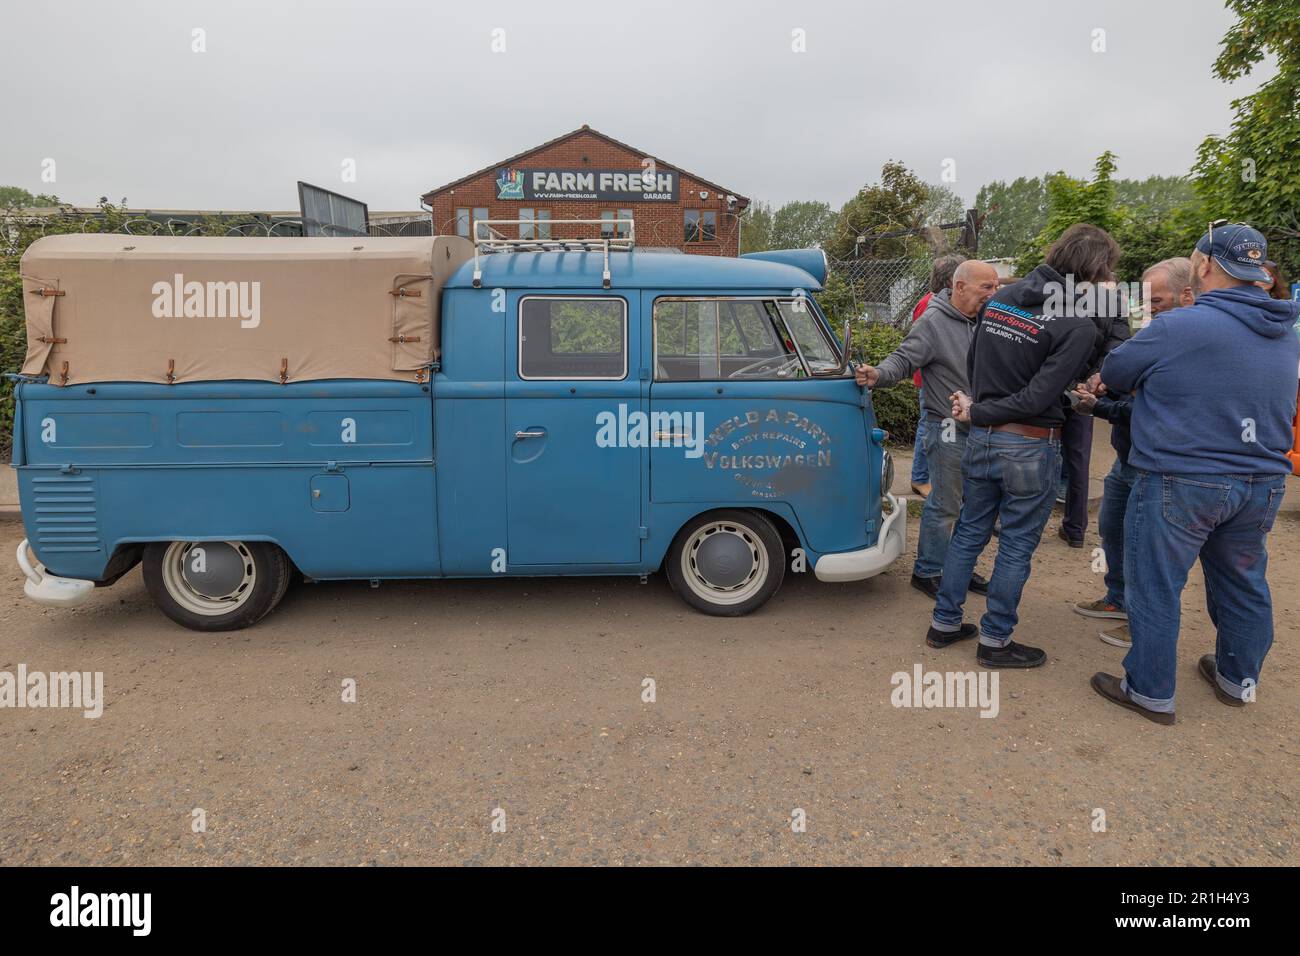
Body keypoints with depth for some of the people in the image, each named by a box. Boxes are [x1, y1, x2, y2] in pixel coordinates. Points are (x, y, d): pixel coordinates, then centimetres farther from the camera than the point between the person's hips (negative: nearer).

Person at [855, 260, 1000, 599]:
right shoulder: (933, 323, -12)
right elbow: (903, 360, -18)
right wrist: (878, 375, -37)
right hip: (949, 431, -8)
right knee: (944, 506, -2)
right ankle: (926, 572, 12)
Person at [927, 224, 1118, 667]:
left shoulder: (1001, 297, 3)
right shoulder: (1079, 327, -16)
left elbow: (972, 362, 10)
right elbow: (1036, 398, -19)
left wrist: (978, 409, 10)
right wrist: (976, 412, -9)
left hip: (981, 440, 6)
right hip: (1030, 448, -6)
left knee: (969, 533, 18)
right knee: (1016, 547, 8)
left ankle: (944, 623, 27)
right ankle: (994, 641, 20)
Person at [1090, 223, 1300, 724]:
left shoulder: (1175, 328, -16)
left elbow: (1113, 374, -2)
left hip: (1180, 482, -7)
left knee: (1155, 588, 5)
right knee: (1244, 584, 20)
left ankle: (1150, 692, 15)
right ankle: (1238, 679, 37)